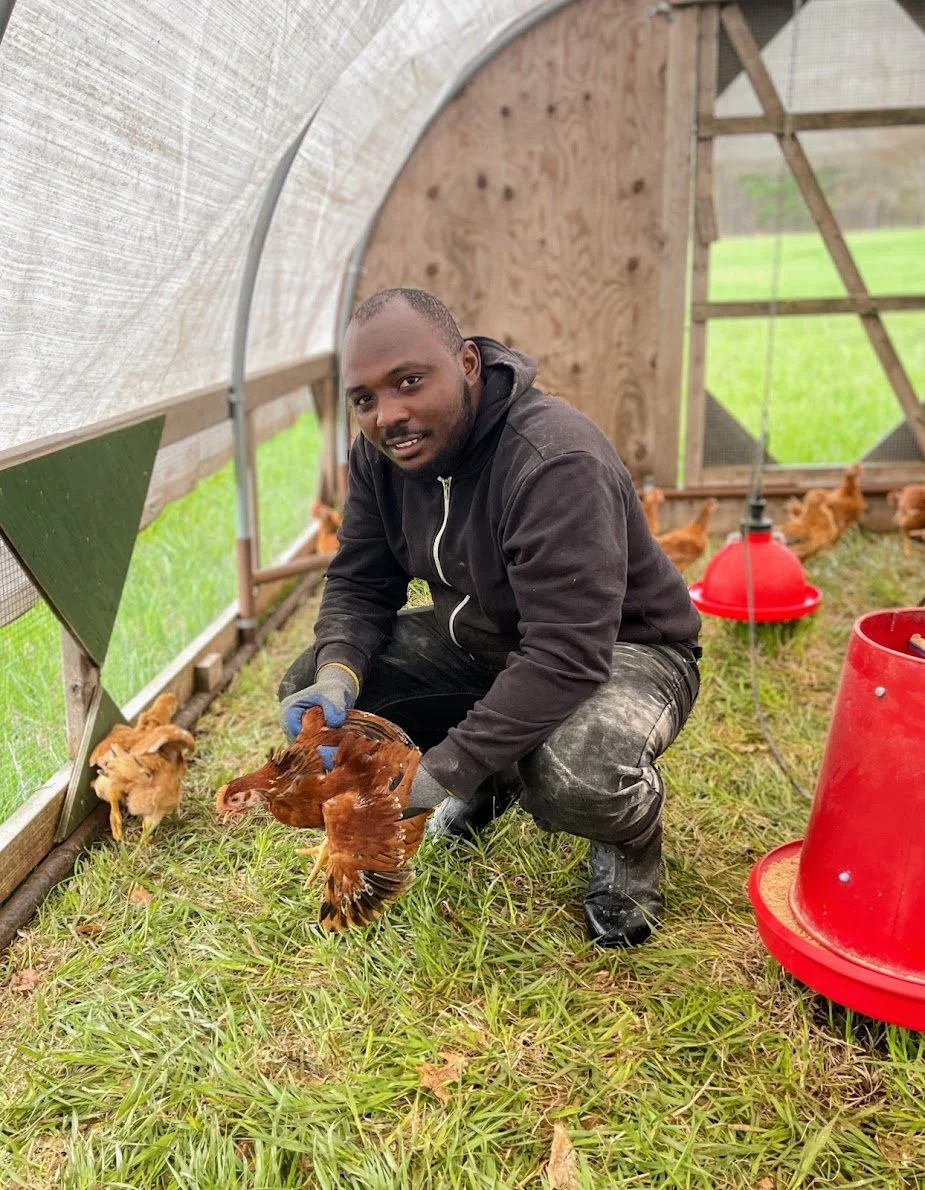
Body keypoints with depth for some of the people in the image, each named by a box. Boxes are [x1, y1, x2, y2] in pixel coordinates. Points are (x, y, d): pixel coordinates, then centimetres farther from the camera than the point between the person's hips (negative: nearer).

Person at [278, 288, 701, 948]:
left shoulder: (556, 463, -34)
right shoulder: (381, 454, -9)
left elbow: (567, 657, -39)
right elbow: (359, 585, -1)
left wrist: (444, 770, -37)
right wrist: (337, 677, -23)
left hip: (624, 648, -7)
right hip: (484, 640, 8)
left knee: (575, 778, -41)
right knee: (305, 690, -7)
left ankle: (631, 841, 0)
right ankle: (490, 787, 14)